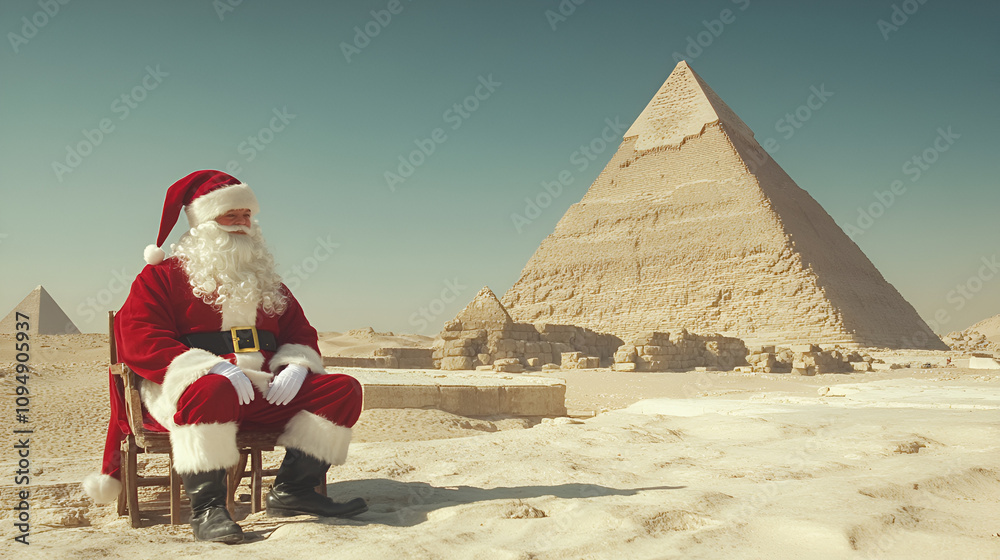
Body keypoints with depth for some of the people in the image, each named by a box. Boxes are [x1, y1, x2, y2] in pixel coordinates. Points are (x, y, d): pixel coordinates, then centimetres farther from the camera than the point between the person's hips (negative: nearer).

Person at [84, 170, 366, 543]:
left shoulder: (266, 281, 23)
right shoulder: (162, 275, 5)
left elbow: (300, 333, 21)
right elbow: (142, 343, -8)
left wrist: (295, 366, -5)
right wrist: (216, 368, -23)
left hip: (265, 394, 6)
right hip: (188, 389, -5)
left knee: (342, 388, -11)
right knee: (212, 391, -42)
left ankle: (293, 489, -15)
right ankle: (206, 506, -28)